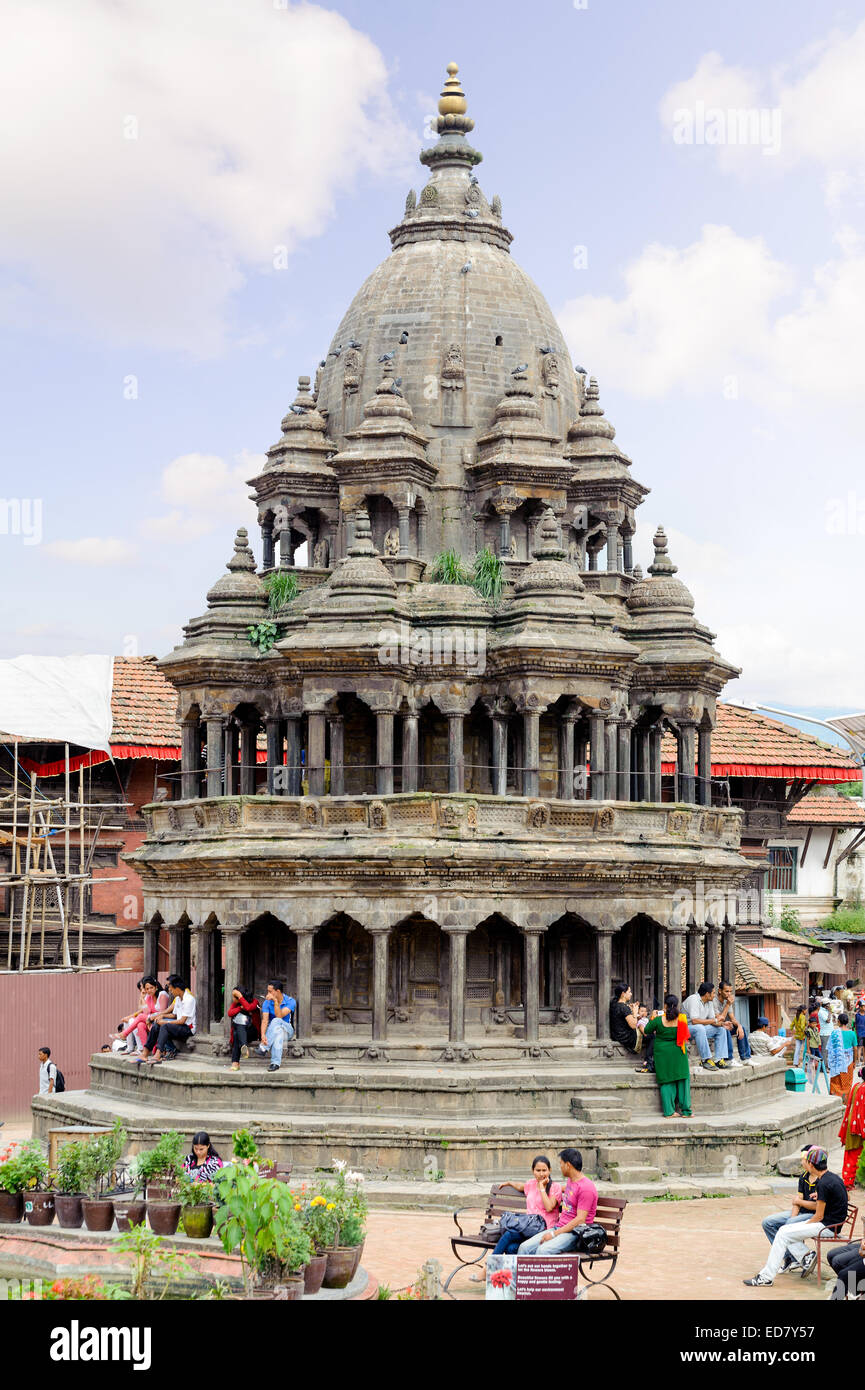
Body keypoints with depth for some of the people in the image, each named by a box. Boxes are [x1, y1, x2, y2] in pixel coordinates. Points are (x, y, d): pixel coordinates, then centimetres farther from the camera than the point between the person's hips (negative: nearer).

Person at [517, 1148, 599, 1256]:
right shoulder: (569, 1181, 16)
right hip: (559, 1228, 9)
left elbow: (580, 1220, -19)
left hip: (574, 1232, -9)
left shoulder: (586, 1187, -13)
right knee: (525, 1247, -12)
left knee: (543, 1250, -34)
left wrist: (554, 1233, -20)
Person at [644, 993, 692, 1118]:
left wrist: (652, 1018, 14)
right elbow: (685, 1036, 6)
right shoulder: (682, 1019, -11)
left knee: (666, 1081, 8)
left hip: (662, 1053, -1)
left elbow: (647, 1031, 1)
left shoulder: (659, 1020, -15)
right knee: (682, 1080, 11)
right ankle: (685, 1111, 12)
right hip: (678, 1053, 1)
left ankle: (668, 1111, 7)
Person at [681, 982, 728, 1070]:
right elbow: (694, 1021, -30)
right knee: (699, 1028, -38)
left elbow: (712, 1020, 7)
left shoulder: (709, 1002, 8)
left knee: (721, 1029, -2)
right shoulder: (694, 1000, -21)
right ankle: (706, 1059, -33)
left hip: (701, 1029, 9)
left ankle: (719, 1059, -11)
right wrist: (714, 1021, -23)